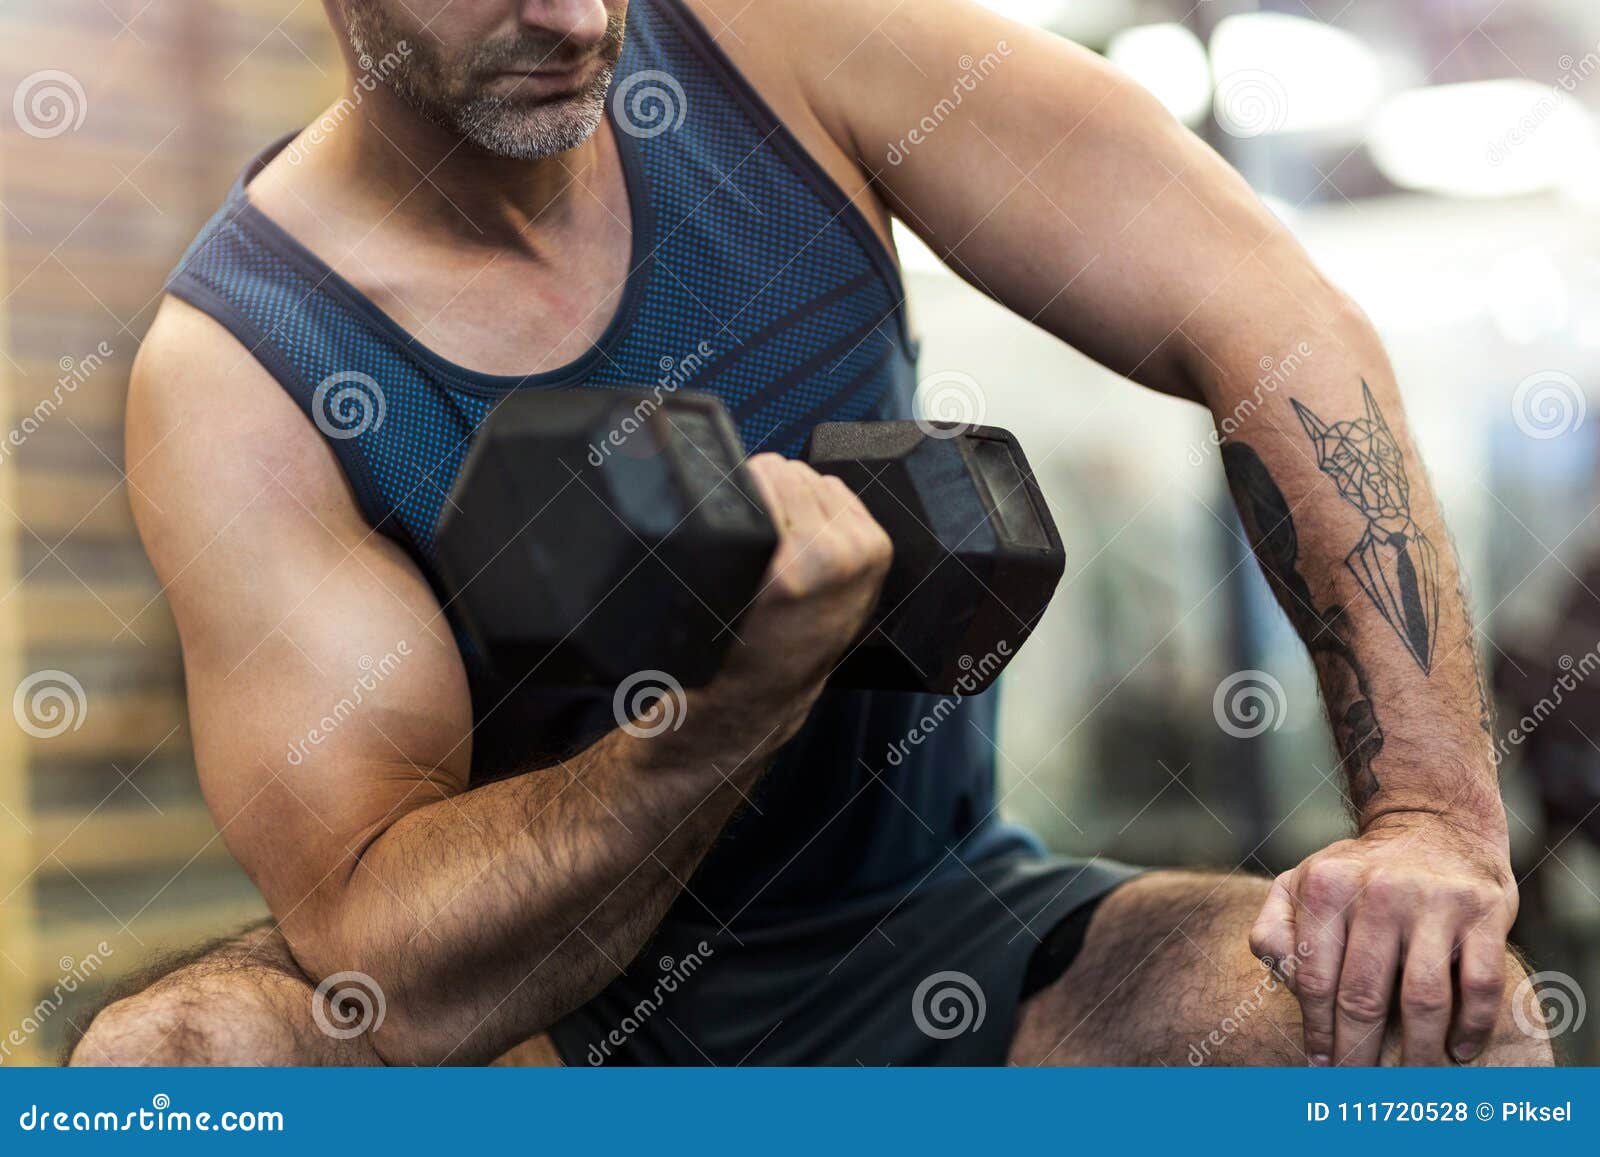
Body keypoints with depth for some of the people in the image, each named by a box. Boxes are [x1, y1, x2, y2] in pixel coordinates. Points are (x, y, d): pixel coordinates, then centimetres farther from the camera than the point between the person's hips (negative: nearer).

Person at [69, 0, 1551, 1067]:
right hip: (540, 1000, 0)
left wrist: (1436, 817, -22)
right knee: (163, 1057, -31)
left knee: (1435, 1015, -27)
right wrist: (739, 701, -41)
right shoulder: (233, 370, -17)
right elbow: (391, 969, -24)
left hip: (936, 938, 1)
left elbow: (1272, 319, -14)